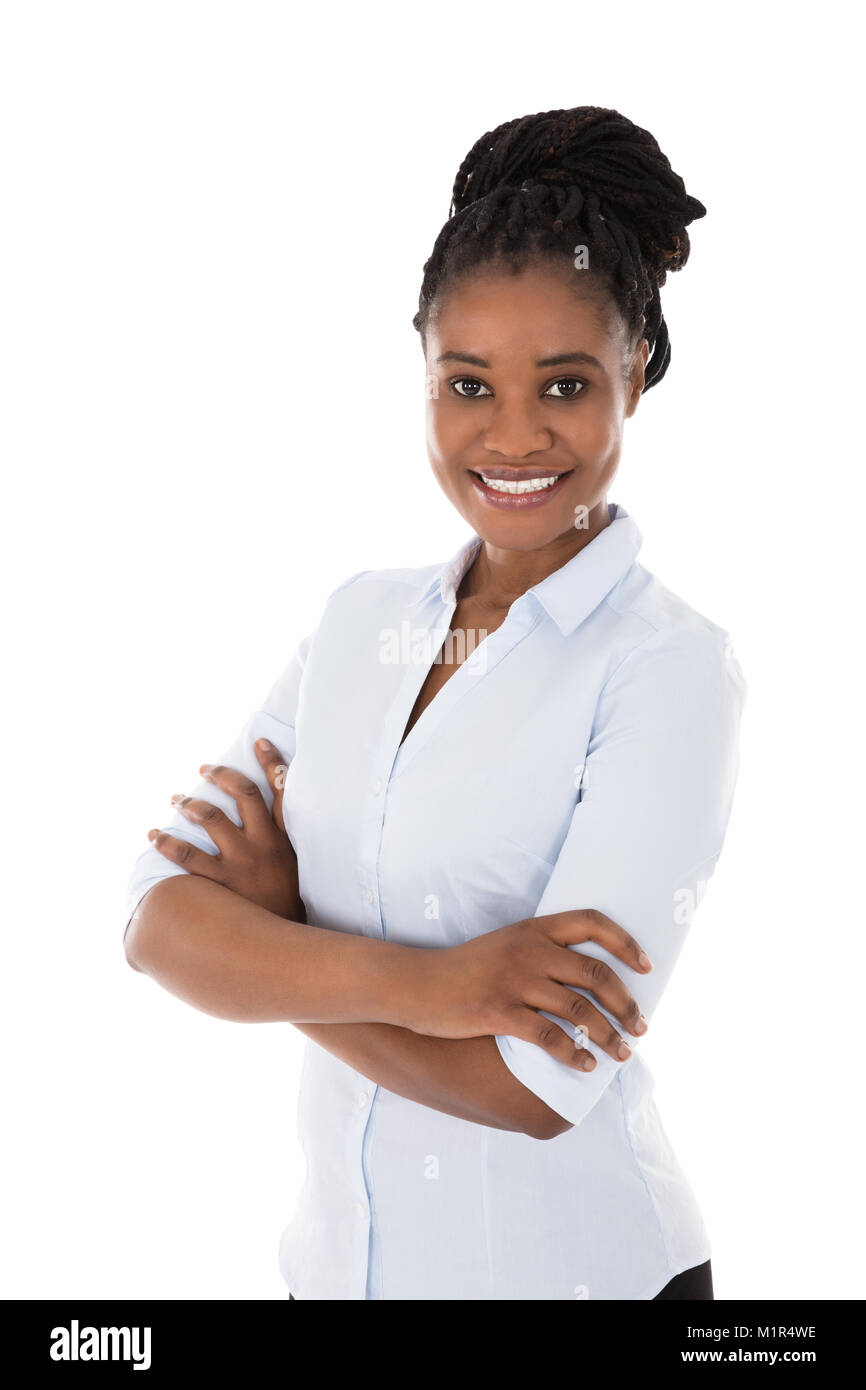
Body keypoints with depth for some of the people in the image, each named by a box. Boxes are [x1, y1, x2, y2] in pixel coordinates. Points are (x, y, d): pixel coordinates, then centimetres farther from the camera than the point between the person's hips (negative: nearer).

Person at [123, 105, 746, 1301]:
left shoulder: (672, 669, -17)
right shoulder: (361, 619, -1)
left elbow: (535, 1083, -24)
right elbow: (159, 919, -9)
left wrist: (271, 929, -11)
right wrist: (412, 980, -25)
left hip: (571, 1263, -4)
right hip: (338, 1248, 5)